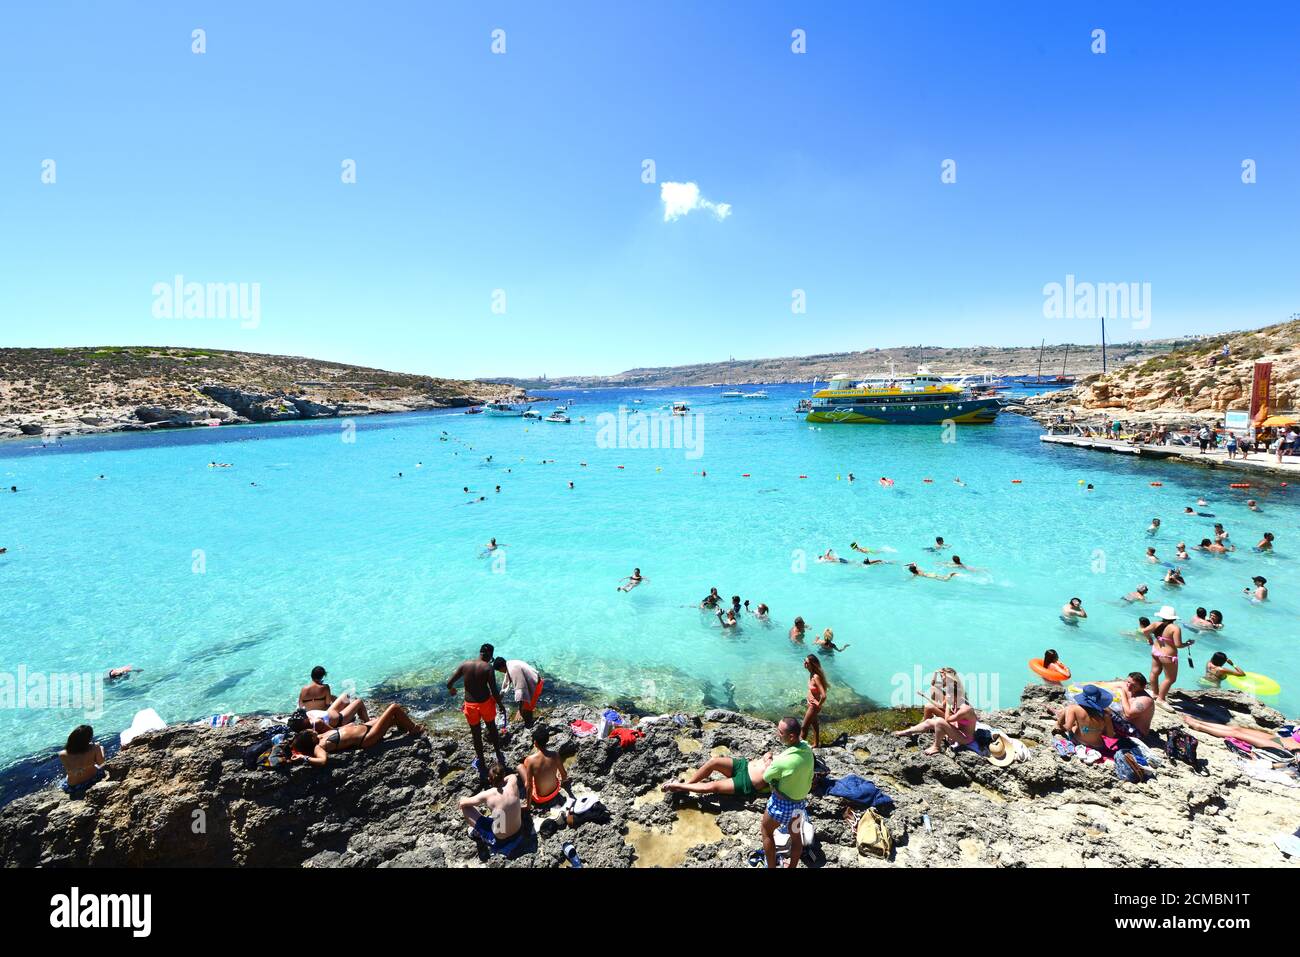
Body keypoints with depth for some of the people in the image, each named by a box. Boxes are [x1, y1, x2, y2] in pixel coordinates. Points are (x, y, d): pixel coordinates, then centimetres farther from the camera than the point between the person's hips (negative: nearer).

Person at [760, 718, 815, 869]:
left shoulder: (782, 761, -36)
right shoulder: (808, 749, -15)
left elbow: (766, 777, -15)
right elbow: (810, 778, 2)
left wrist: (769, 761, 2)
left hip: (782, 803, -6)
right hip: (801, 801, 6)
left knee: (766, 831, 20)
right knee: (796, 837, 25)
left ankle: (771, 867, 32)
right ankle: (792, 866, 42)